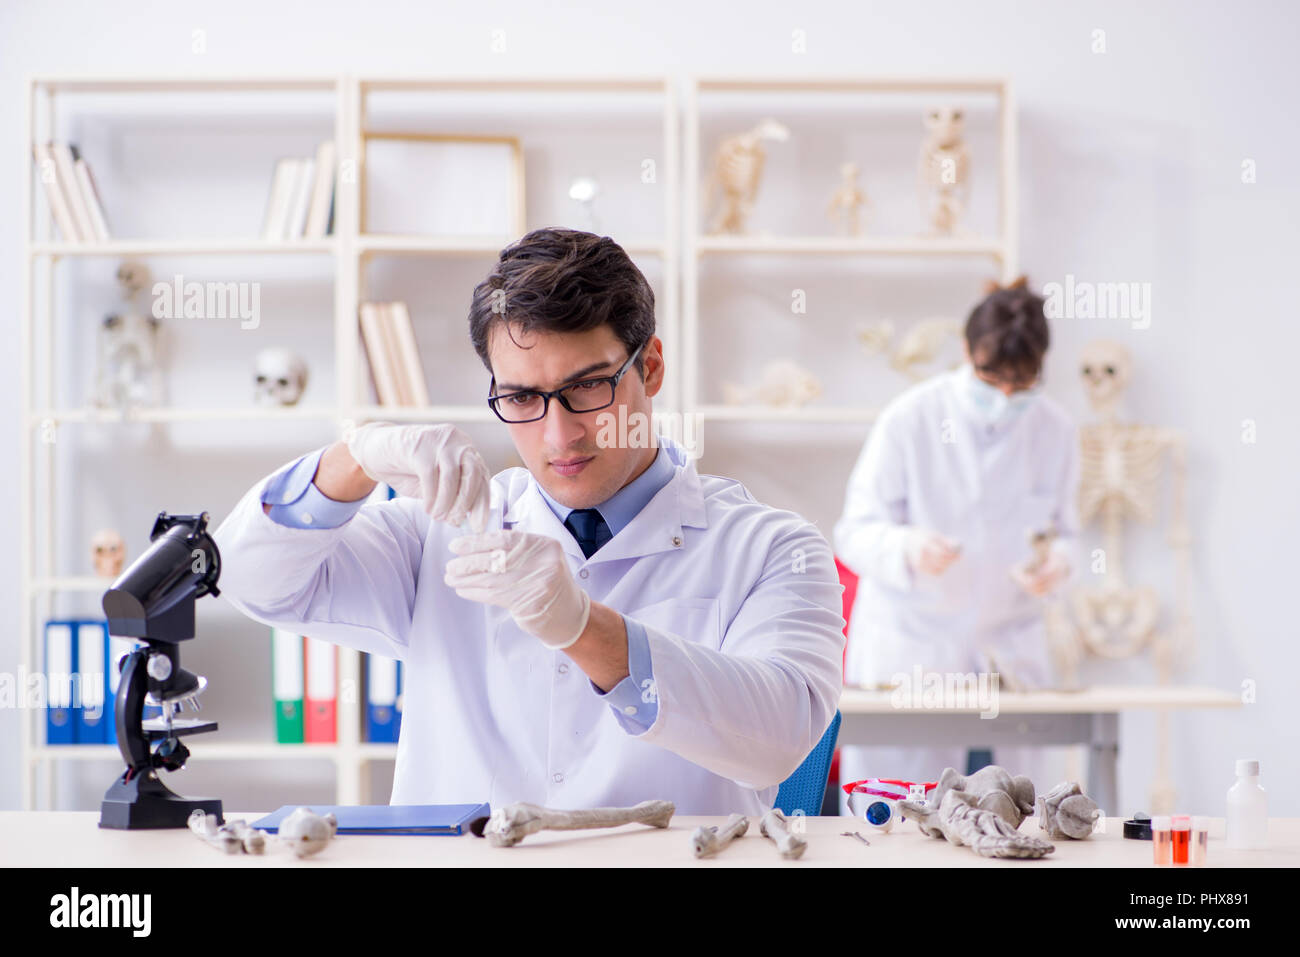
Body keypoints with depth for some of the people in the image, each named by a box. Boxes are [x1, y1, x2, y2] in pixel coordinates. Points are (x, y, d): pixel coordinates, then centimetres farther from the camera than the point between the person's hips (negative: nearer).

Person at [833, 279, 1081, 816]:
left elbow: (1062, 531, 12)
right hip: (908, 647, -3)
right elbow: (854, 531, -8)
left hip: (1010, 653, 3)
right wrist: (907, 547, -30)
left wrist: (1058, 562, -13)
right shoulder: (910, 419, -8)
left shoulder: (1055, 431, 2)